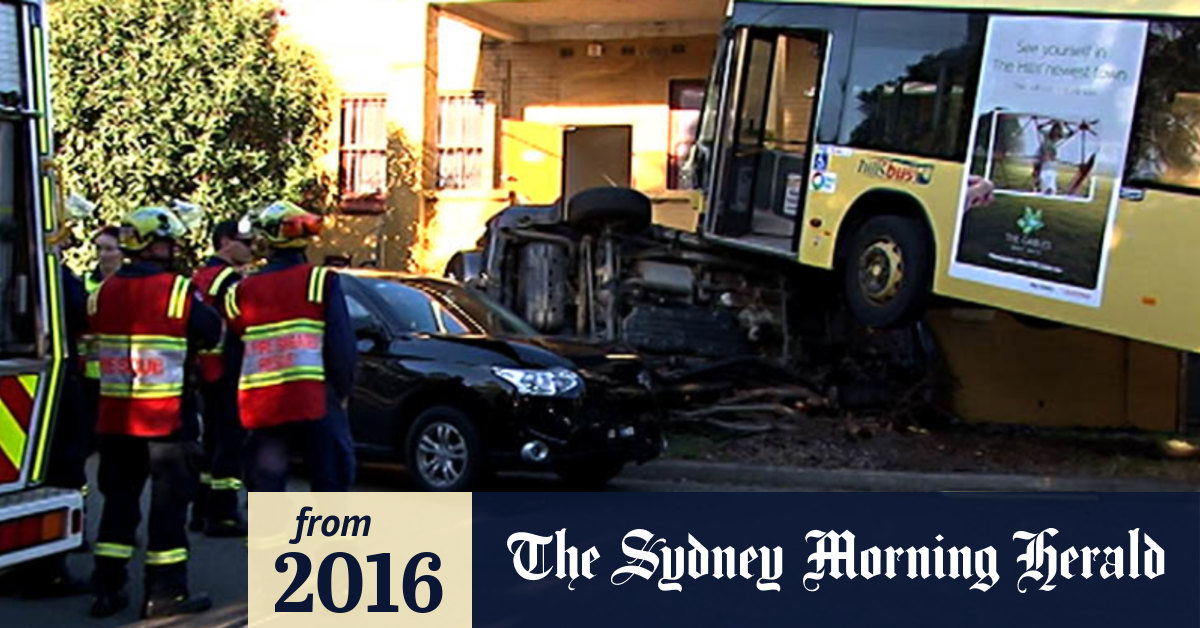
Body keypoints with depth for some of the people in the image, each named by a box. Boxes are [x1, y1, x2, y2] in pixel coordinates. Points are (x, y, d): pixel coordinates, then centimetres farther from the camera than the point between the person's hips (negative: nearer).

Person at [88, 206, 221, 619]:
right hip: (167, 416, -5)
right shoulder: (177, 291, -12)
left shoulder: (105, 293, 5)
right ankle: (165, 592, 4)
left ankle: (107, 588, 17)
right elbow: (213, 334, -4)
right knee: (169, 503, 2)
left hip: (114, 417, 6)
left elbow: (93, 340, 14)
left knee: (119, 500, 14)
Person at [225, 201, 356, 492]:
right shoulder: (321, 282, -3)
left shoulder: (243, 290, 8)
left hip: (260, 406, 3)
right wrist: (341, 391, 5)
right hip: (315, 402, -3)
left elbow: (233, 355, 14)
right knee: (330, 479, 5)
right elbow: (342, 344, -7)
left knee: (264, 484, 11)